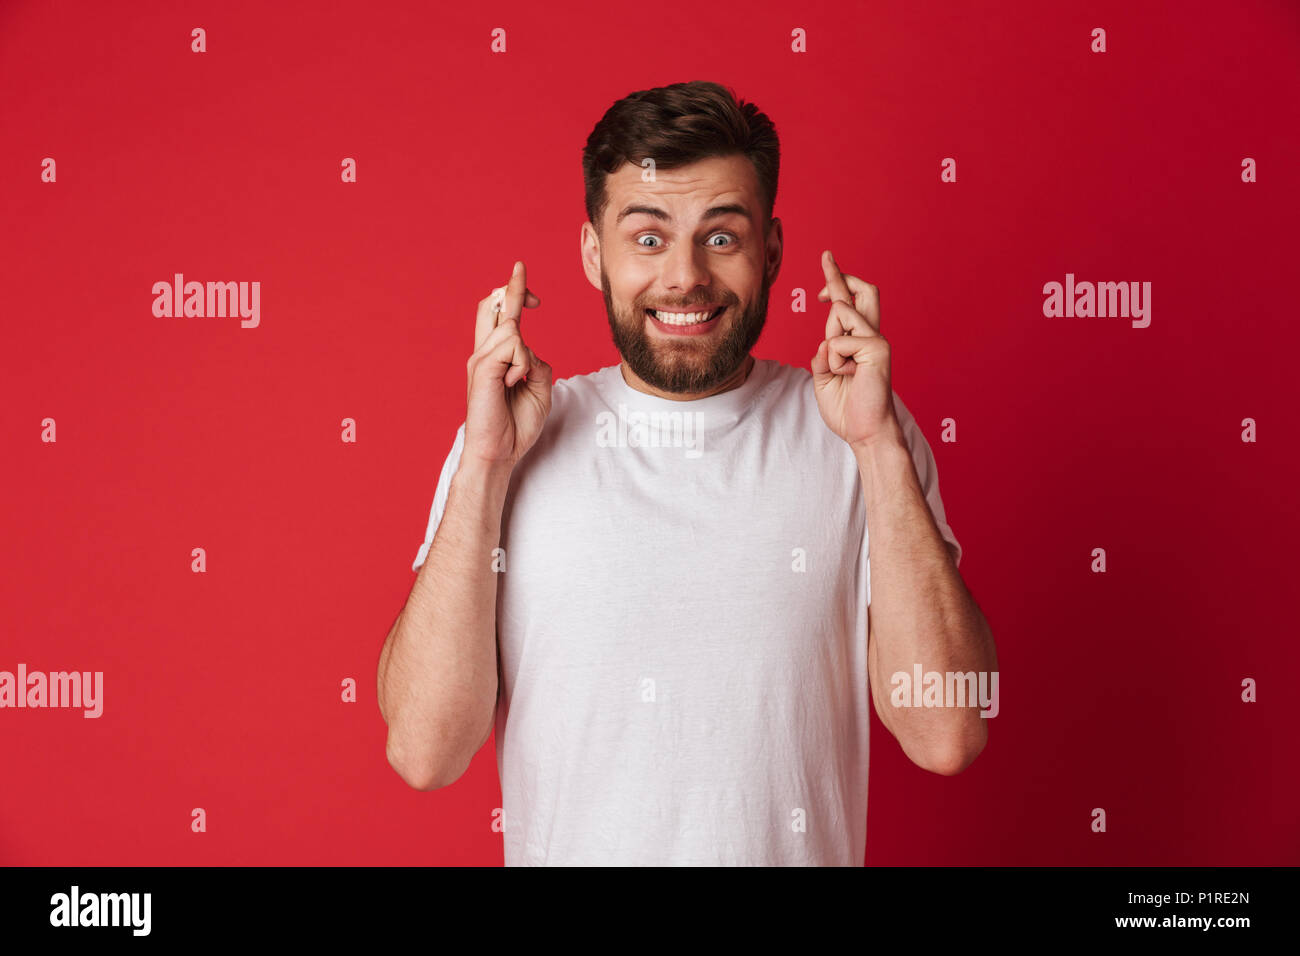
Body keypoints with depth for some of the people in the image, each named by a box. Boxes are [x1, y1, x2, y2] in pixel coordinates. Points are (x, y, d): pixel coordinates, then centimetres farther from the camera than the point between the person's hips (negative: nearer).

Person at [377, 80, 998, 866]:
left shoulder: (859, 440, -6)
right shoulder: (520, 440, -5)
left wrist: (879, 445, -17)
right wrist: (485, 464, -17)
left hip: (799, 850, 1)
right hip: (562, 848, 0)